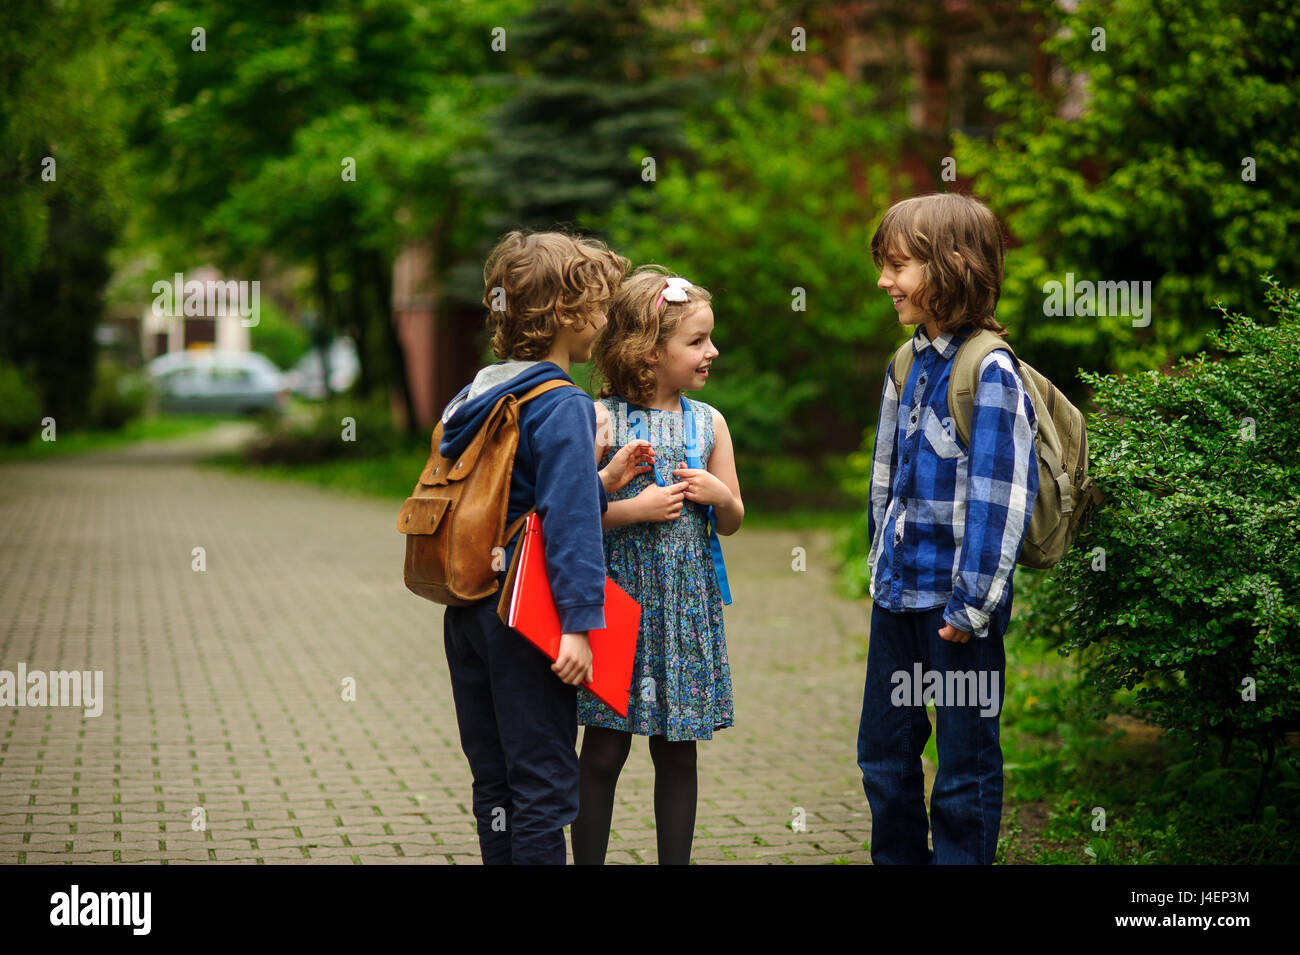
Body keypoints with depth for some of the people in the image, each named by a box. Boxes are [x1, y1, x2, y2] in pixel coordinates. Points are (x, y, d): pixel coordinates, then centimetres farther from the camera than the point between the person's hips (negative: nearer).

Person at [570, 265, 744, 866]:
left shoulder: (708, 423, 6)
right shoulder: (600, 420, -6)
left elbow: (732, 522, 14)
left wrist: (719, 495, -7)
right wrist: (633, 509, -17)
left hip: (687, 606, 4)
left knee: (678, 749, 9)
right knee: (604, 749, 3)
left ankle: (675, 860, 18)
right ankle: (588, 859, 14)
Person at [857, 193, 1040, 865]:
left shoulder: (990, 373, -15)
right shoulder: (908, 364, 9)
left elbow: (1003, 496, -18)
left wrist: (974, 603, -18)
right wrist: (880, 569, 16)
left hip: (956, 603, -8)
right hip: (899, 594, 8)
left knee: (965, 761, 6)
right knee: (882, 752, 16)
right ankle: (897, 858, 30)